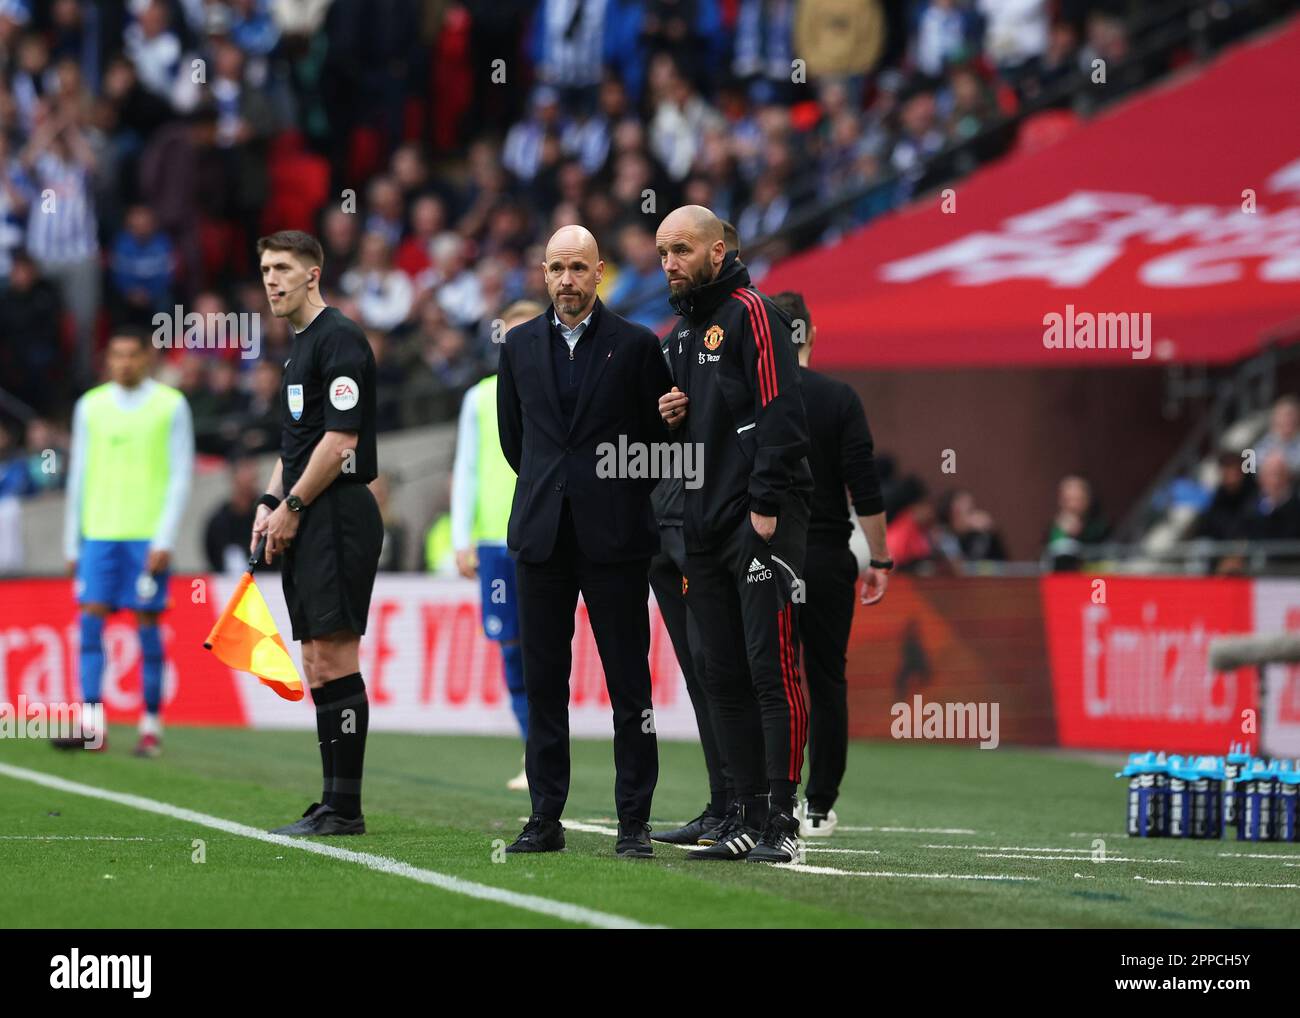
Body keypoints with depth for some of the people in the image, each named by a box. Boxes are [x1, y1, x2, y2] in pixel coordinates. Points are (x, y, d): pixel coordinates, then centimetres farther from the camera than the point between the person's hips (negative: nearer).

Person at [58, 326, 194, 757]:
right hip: (99, 533, 3)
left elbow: (181, 476, -2)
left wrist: (165, 540, -10)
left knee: (147, 623, -2)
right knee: (91, 620, -7)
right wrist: (72, 543, 12)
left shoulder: (171, 405, 1)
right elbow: (79, 475, 14)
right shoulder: (90, 406, 10)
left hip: (149, 538, -3)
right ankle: (92, 726, -10)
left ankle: (151, 726, 5)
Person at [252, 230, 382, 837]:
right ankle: (332, 804, 10)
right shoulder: (299, 347, 20)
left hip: (337, 514, -10)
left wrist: (293, 506, -12)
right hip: (307, 524, 10)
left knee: (334, 659, -11)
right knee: (316, 665, 8)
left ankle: (345, 808, -12)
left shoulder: (339, 339, -10)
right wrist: (271, 504, 13)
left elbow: (341, 438, -17)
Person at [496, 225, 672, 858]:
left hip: (613, 536, -3)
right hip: (541, 534, 3)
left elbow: (661, 432, 4)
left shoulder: (635, 345, 0)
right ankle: (546, 818, 9)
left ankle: (634, 822, 0)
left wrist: (624, 495, 6)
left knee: (628, 682, -2)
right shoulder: (520, 345, 10)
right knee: (543, 681, 5)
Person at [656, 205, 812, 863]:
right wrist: (671, 418, 7)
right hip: (707, 525, 9)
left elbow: (780, 413, -15)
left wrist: (766, 506, -20)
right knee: (724, 679, 8)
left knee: (772, 670, -10)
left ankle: (781, 820, -10)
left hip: (762, 520, -9)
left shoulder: (748, 311, -6)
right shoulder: (683, 330, 20)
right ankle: (747, 815, 13)